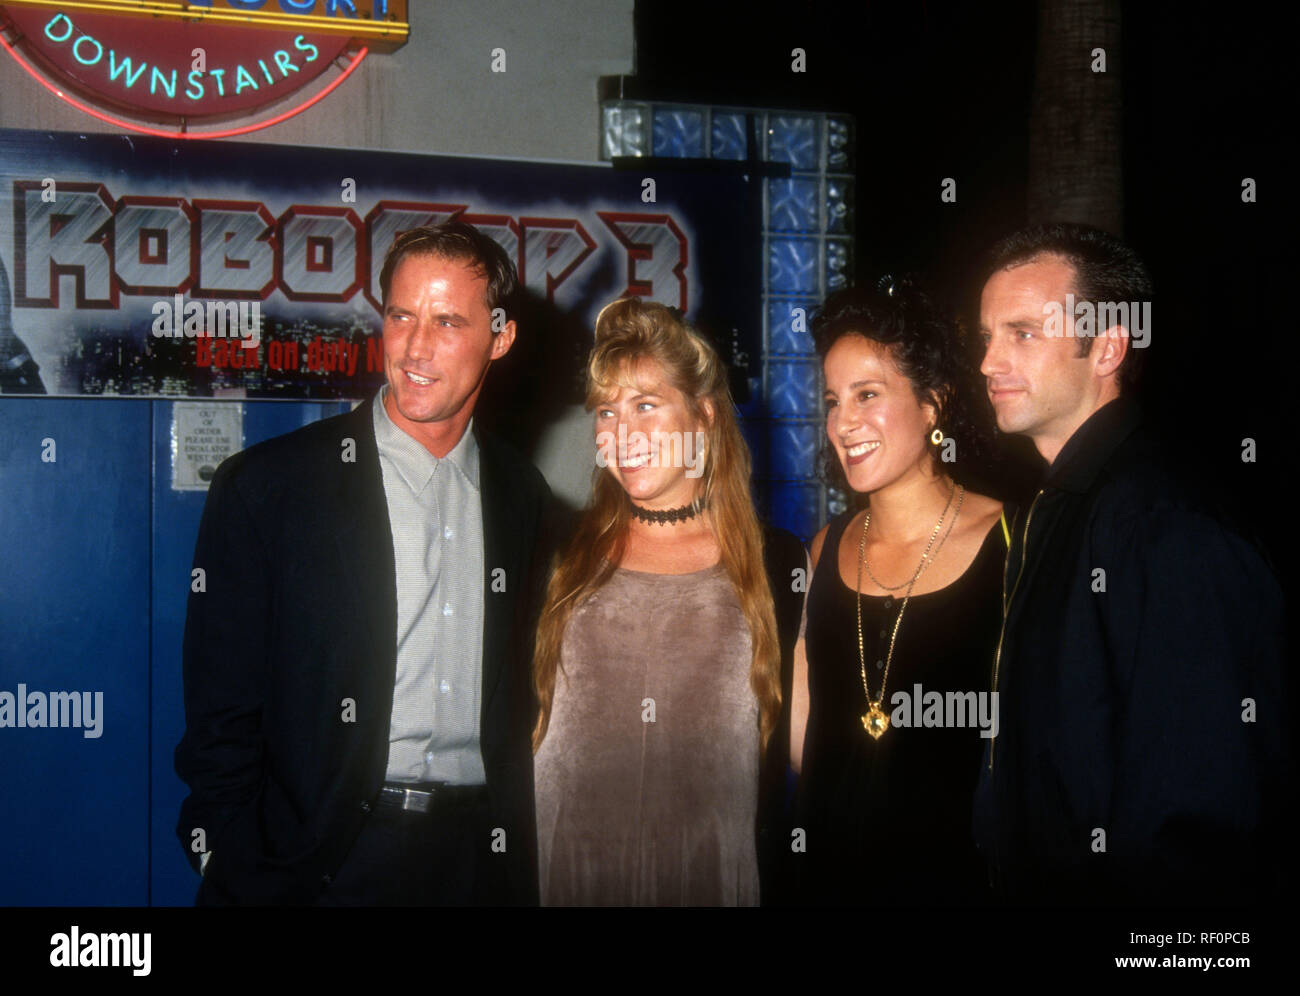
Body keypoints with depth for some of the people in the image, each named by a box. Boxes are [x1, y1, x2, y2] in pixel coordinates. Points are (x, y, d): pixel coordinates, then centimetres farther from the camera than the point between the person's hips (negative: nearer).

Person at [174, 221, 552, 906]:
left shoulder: (520, 495, 7)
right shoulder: (264, 485, -6)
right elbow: (219, 717, -6)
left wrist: (514, 854, 6)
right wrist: (241, 879, -11)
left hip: (478, 858, 3)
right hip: (319, 865, -3)